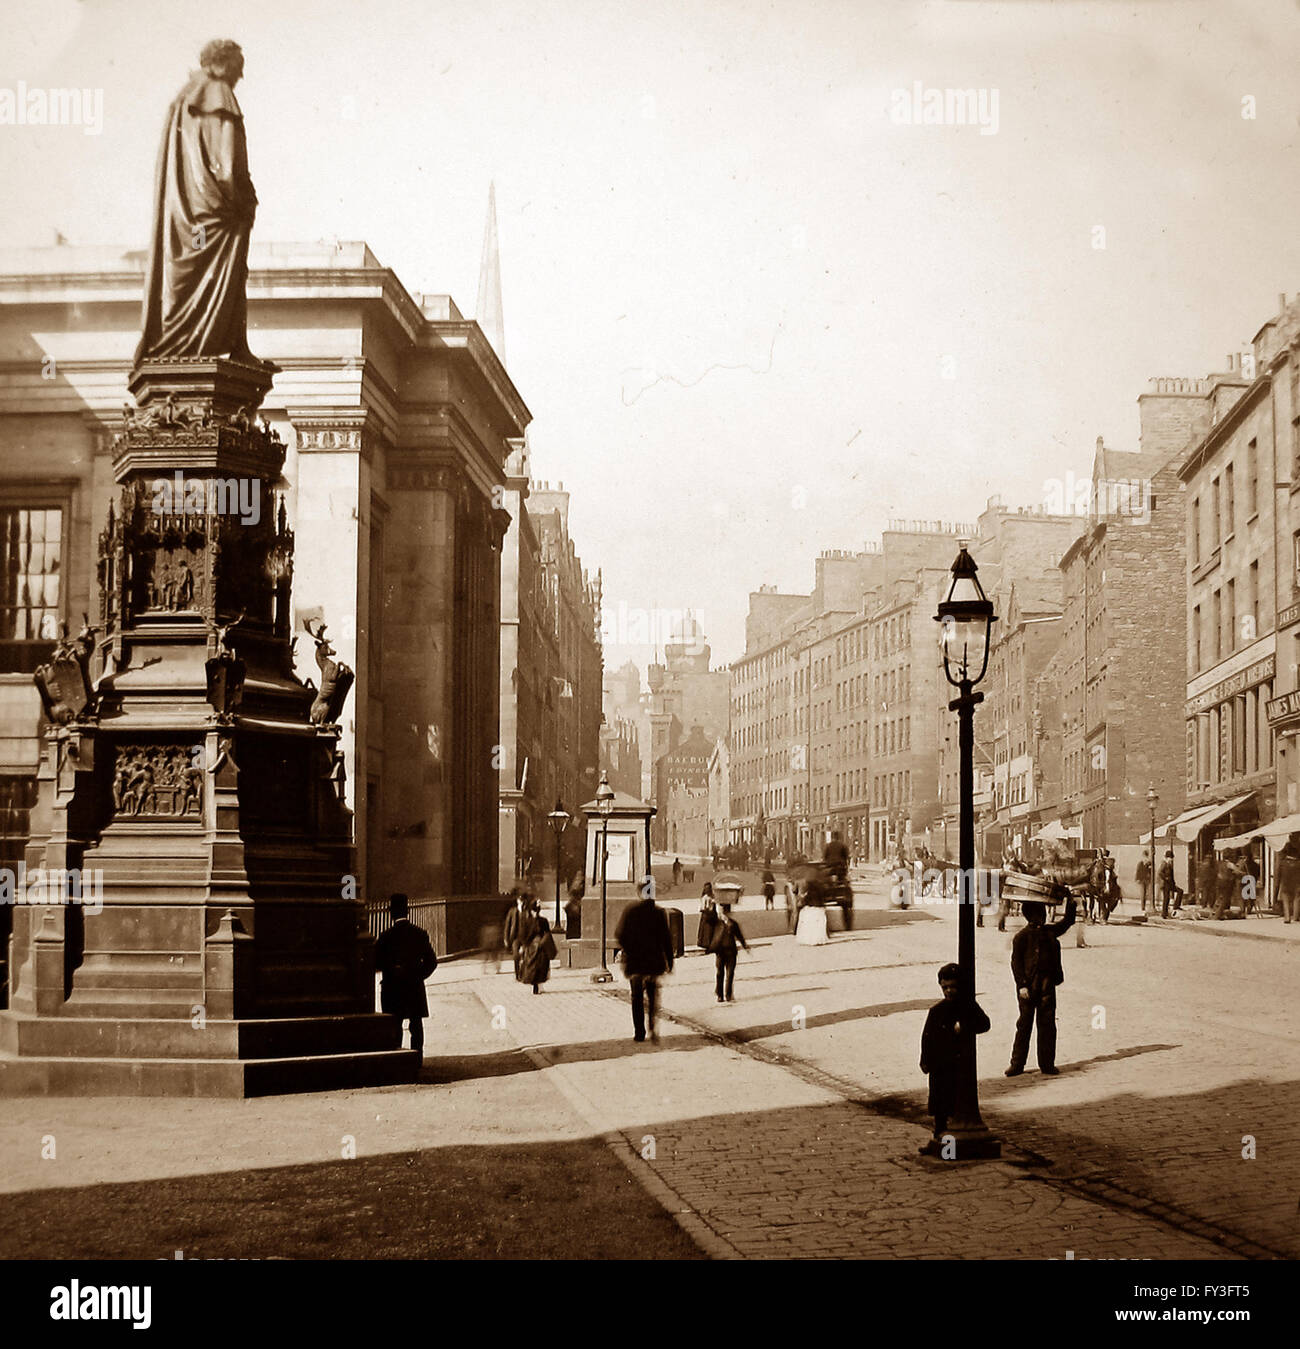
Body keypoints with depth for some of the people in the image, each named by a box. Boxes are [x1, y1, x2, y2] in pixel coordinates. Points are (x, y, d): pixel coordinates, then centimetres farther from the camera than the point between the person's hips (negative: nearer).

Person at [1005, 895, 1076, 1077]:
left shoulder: (1049, 931, 13)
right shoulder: (1022, 936, -5)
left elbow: (1067, 922, 26)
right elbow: (1016, 961, -7)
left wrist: (1071, 902, 15)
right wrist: (1021, 985, -14)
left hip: (1047, 985, 5)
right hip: (1029, 986, -5)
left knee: (1047, 1024, 7)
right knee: (1024, 1024, 1)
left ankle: (1047, 1064, 14)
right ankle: (1017, 1064, 8)